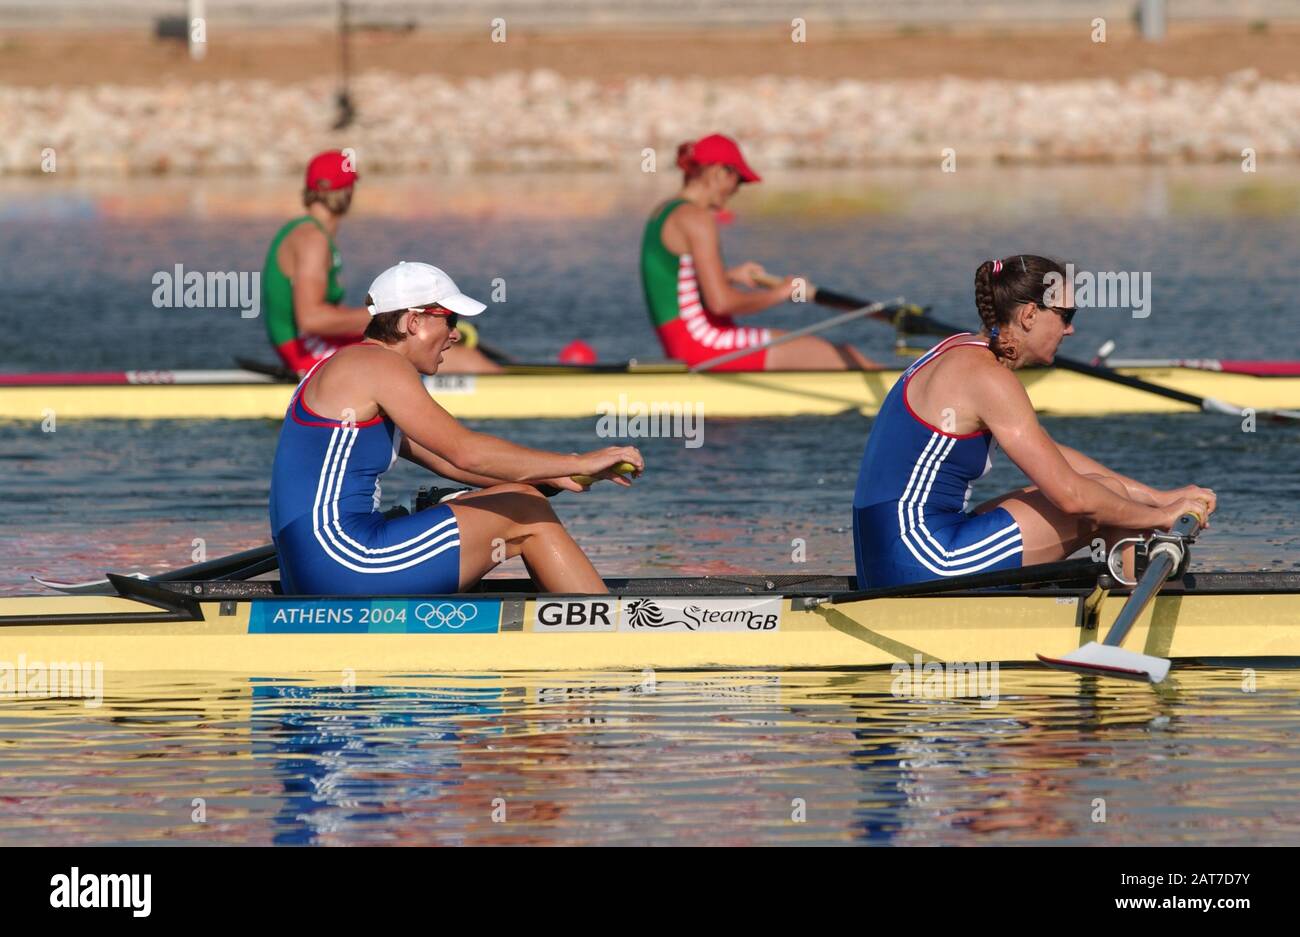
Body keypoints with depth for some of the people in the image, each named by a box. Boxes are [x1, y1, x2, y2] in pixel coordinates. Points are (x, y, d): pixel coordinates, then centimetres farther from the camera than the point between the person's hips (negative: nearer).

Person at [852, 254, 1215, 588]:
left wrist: (1158, 497, 17)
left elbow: (1051, 455, 21)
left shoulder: (963, 352, 15)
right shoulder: (988, 378, -15)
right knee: (1106, 495, -2)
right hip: (923, 564, -10)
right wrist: (1161, 517, -3)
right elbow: (1072, 496, -17)